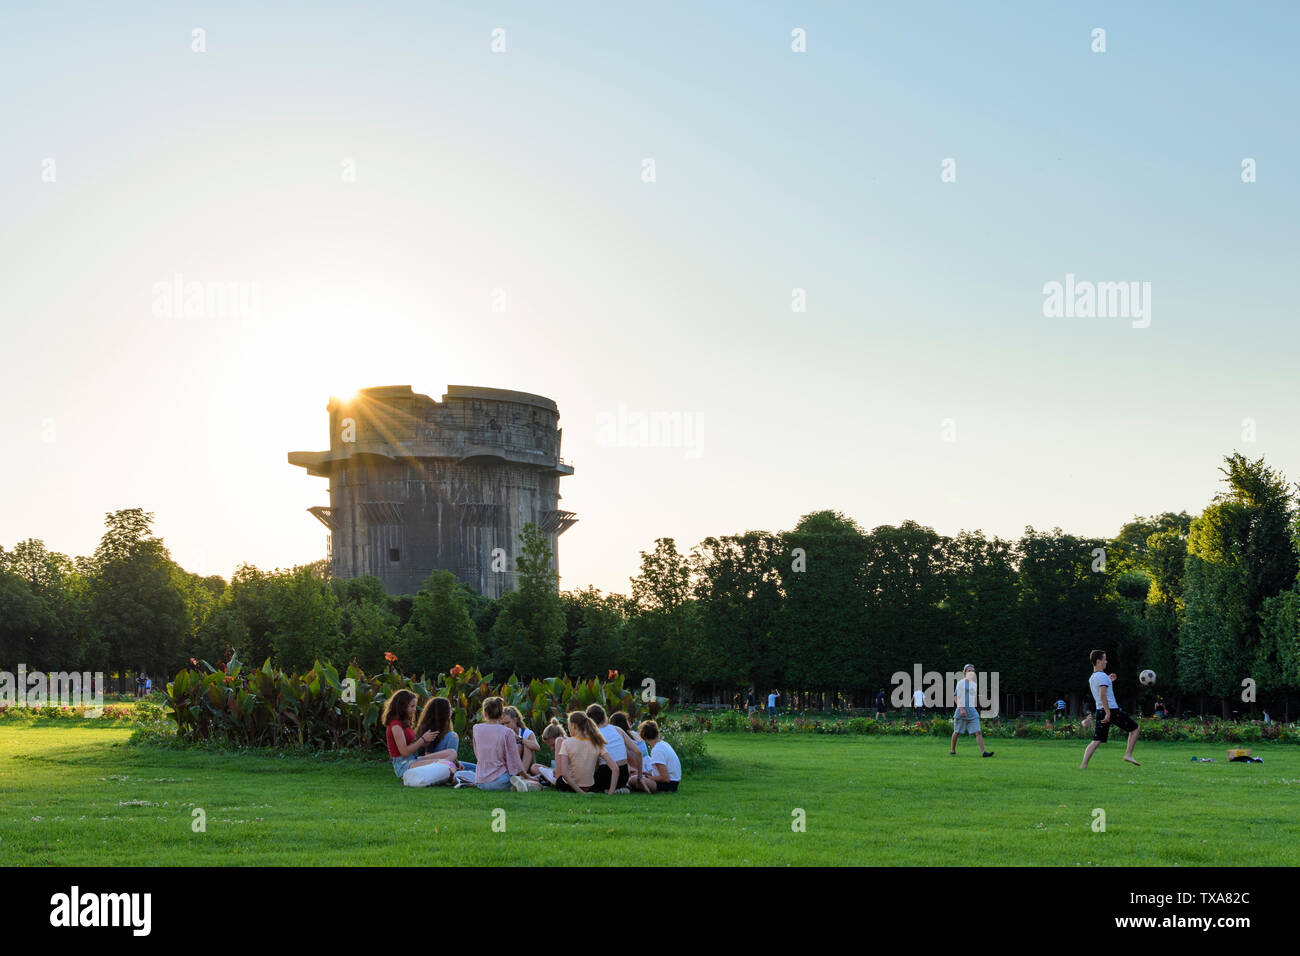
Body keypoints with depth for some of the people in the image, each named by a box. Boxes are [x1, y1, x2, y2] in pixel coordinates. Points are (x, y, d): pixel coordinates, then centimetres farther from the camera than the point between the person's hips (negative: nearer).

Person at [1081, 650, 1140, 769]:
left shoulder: (1092, 678, 16)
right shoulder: (1102, 676, -11)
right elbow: (1102, 695, -21)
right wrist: (1108, 712, -24)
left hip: (1100, 711, 8)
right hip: (1112, 709, -8)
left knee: (1096, 741, 4)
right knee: (1135, 728, 9)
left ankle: (1083, 764, -8)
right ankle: (1128, 754, 4)